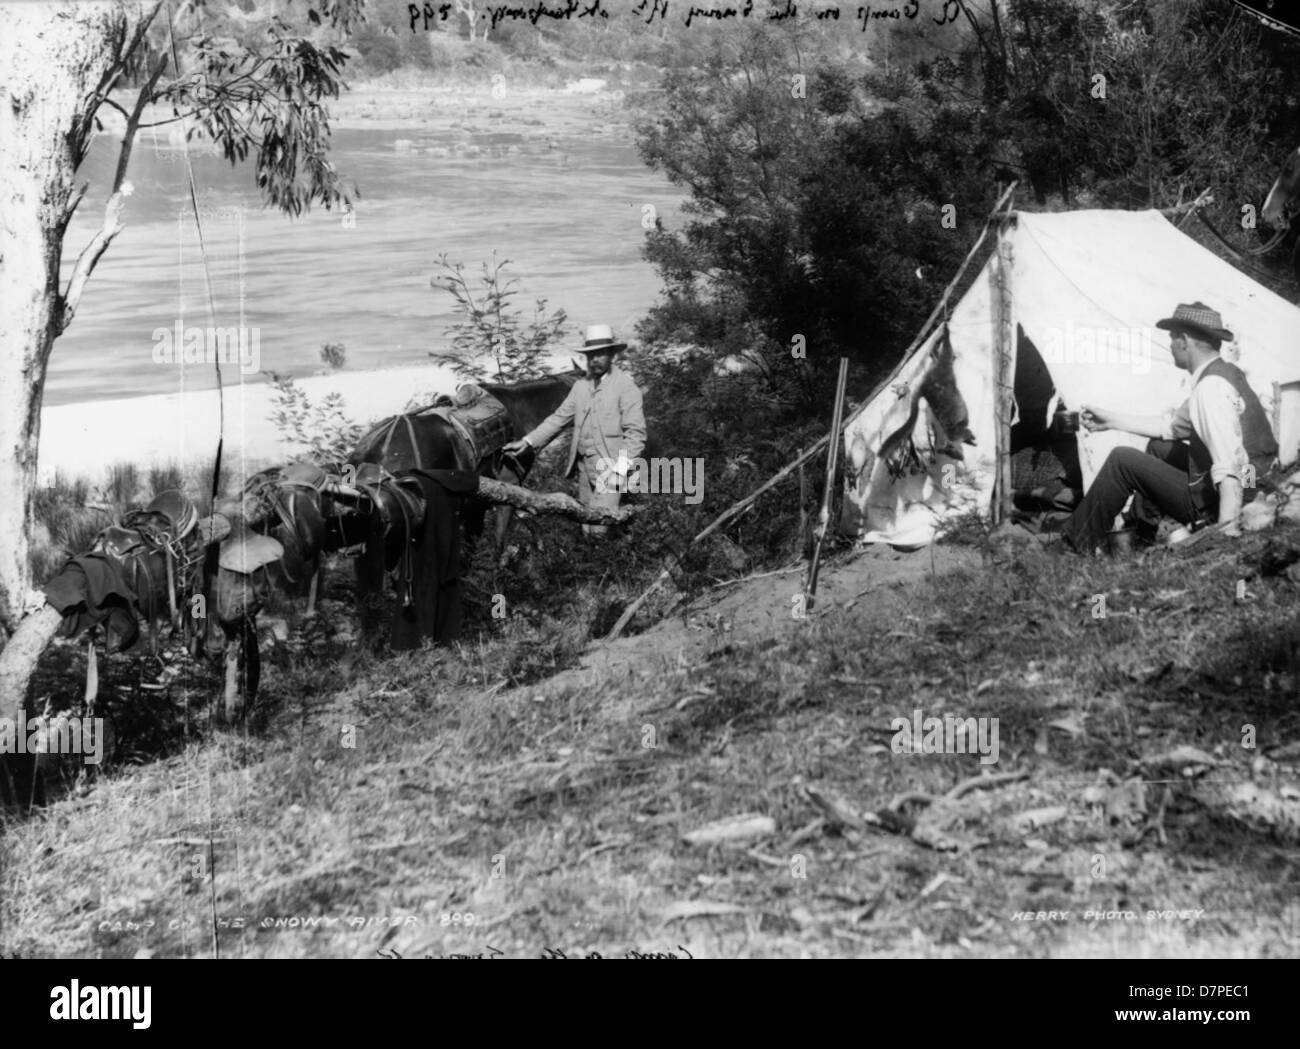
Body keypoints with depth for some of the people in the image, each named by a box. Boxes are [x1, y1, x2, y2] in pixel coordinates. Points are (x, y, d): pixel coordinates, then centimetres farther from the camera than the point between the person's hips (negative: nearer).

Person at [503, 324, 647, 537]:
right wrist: (527, 442, 3)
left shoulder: (625, 386, -7)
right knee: (586, 526, 11)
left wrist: (622, 468, -19)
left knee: (599, 528, -16)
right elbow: (559, 418, 12)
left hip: (610, 466, -6)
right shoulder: (581, 386, 11)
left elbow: (635, 432, -11)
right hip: (584, 465, 6)